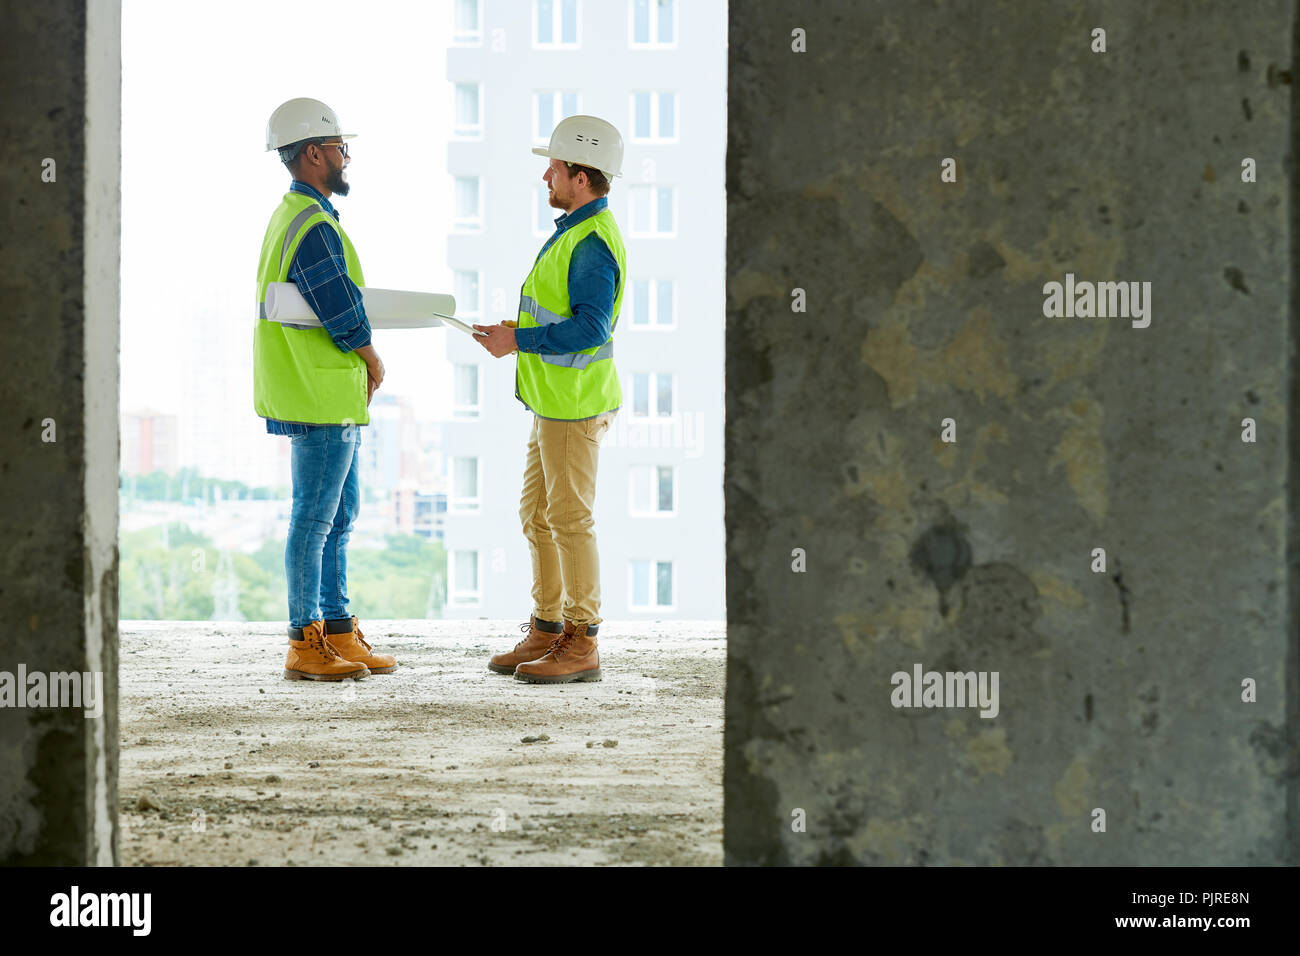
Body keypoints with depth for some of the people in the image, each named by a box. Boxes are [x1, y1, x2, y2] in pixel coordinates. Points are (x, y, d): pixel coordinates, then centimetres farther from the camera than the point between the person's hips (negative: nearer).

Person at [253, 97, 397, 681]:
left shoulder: (290, 216, 17)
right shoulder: (314, 227, -18)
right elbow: (344, 312, -18)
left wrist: (357, 367, 12)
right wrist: (372, 360, -2)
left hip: (326, 394, 11)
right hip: (324, 397, -11)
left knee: (339, 517, 15)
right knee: (314, 519, -5)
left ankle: (338, 634, 20)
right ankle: (304, 645, 1)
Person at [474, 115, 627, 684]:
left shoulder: (593, 242, -18)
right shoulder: (575, 232, 15)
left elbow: (590, 327, -26)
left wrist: (519, 340, -20)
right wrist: (514, 333, 12)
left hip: (575, 403, -10)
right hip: (555, 401, 10)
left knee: (569, 518, -6)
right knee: (537, 514, 13)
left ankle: (581, 646, 0)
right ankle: (546, 632, 21)